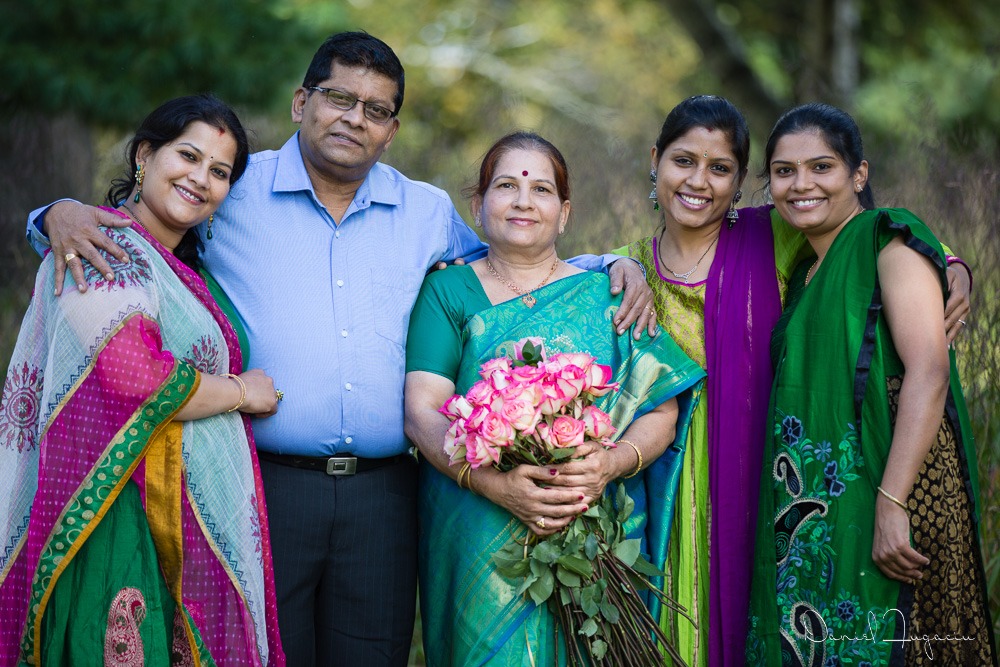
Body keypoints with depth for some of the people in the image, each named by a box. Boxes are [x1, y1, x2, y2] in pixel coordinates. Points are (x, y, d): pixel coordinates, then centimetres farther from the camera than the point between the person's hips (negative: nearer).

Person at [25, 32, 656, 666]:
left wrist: (618, 268, 10)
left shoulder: (430, 213, 14)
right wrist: (64, 214, -9)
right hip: (264, 487, -2)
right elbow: (131, 225, 13)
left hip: (383, 495, 3)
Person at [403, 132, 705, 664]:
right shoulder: (447, 291, 6)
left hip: (595, 536, 1)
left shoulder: (605, 295, 9)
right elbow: (421, 412, -4)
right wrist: (496, 484, -20)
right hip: (477, 542, -1)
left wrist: (612, 463, -17)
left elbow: (663, 410, 4)